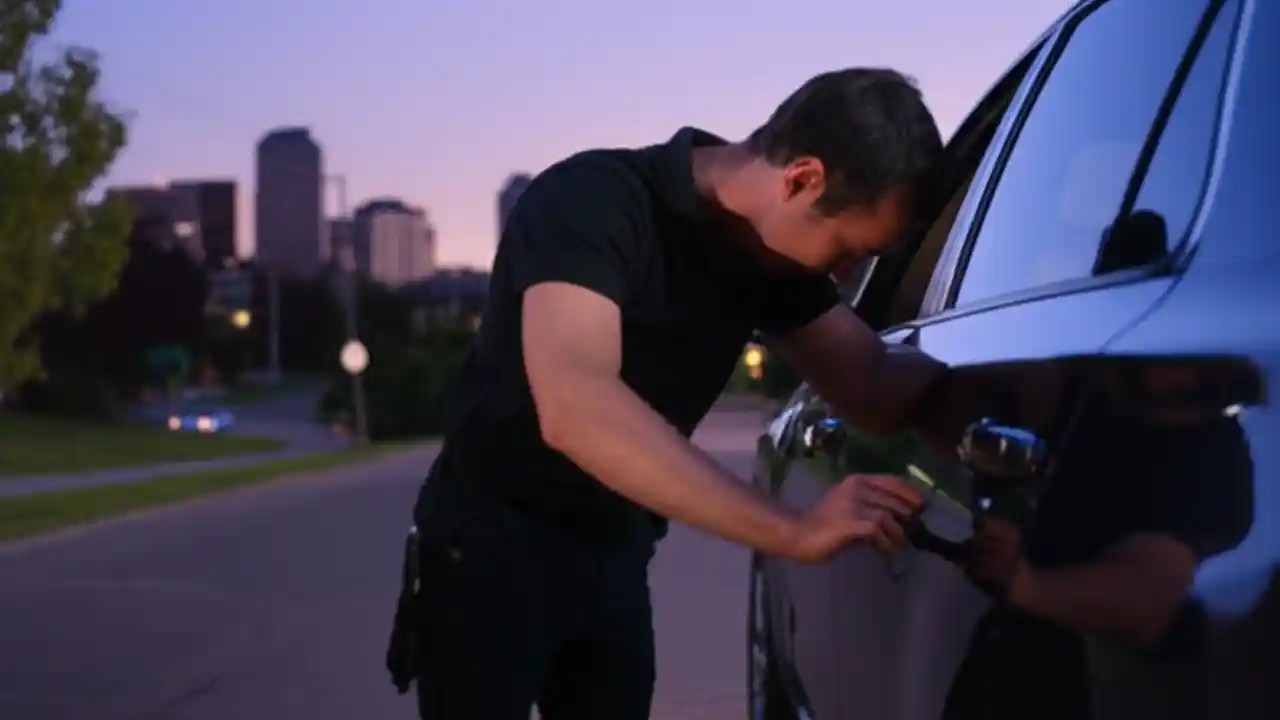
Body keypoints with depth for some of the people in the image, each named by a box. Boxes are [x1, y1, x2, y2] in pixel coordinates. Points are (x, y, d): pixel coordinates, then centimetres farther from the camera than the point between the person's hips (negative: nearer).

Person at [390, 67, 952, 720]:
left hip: (616, 552, 7)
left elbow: (873, 387, -3)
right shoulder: (593, 201, -25)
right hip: (494, 548, -6)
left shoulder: (774, 249, -2)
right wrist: (793, 532, -42)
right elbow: (574, 410, -39)